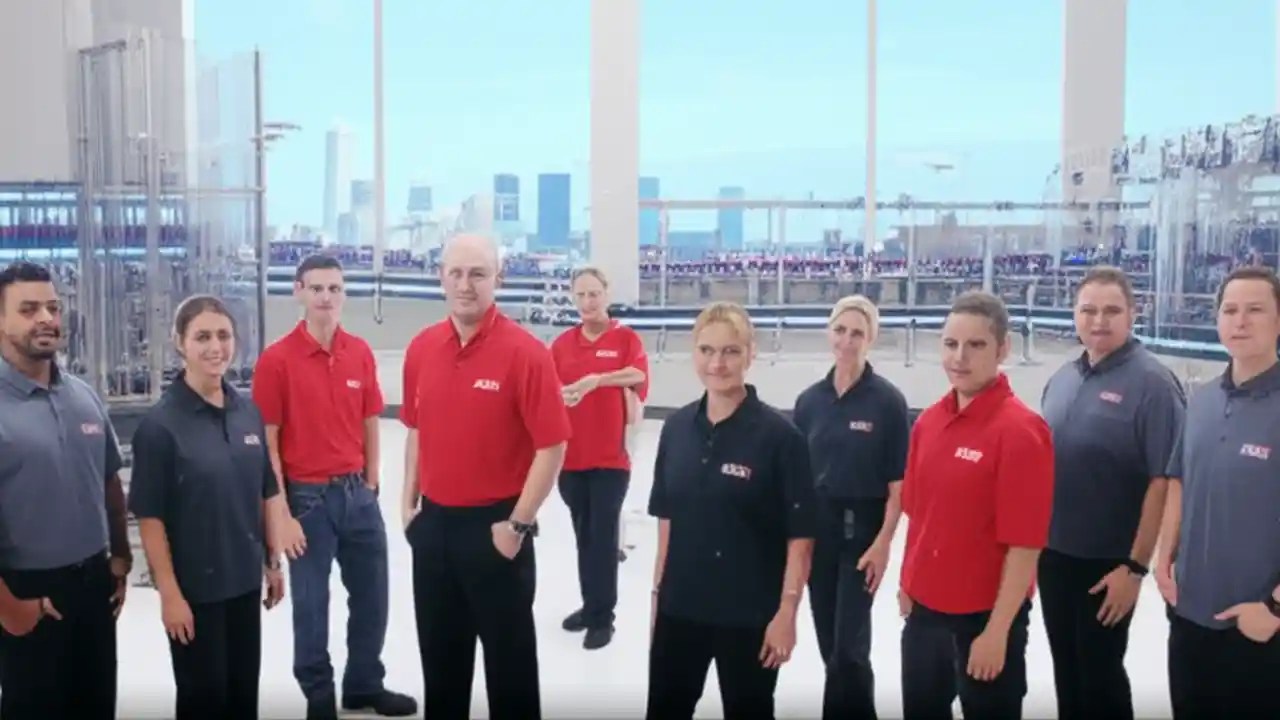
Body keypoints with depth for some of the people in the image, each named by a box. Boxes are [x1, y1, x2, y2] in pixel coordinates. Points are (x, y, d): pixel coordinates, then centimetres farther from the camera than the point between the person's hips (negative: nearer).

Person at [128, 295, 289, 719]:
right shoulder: (161, 423, -15)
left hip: (245, 579, 5)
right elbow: (149, 516, -15)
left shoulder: (248, 412, 2)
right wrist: (169, 592, -17)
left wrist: (272, 561, 11)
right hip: (194, 586, -5)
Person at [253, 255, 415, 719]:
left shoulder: (361, 353, 3)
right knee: (311, 603, 8)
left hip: (356, 492, 5)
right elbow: (267, 441, -9)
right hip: (307, 496, -5)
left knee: (372, 596, 14)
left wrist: (370, 485, 6)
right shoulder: (277, 359, -10)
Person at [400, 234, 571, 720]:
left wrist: (518, 525, -15)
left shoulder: (524, 351, -15)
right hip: (434, 523, 5)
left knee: (509, 656, 7)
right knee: (440, 653, 19)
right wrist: (410, 504, 11)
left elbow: (552, 447, -15)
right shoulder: (421, 348, 3)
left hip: (494, 525, -5)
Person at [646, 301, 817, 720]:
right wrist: (658, 590, 9)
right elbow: (667, 518, 9)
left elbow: (800, 536, -12)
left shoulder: (778, 435, -14)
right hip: (680, 607, 4)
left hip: (750, 613, -4)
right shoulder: (677, 427, 1)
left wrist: (787, 611, -14)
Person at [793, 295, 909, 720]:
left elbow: (899, 484, -8)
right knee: (830, 644, 12)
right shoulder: (810, 400, 4)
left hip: (862, 529, -4)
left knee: (849, 645, -4)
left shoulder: (887, 400, -8)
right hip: (816, 527, 4)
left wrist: (883, 542, -13)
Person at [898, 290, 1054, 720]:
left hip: (985, 617, -6)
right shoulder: (928, 421, 3)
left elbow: (1025, 545, -18)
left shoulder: (1021, 430, -18)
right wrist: (908, 584, 12)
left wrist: (997, 631, -17)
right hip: (925, 608, 6)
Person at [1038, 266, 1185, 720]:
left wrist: (1136, 566, -19)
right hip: (1053, 553, 6)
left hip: (1107, 562, -6)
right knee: (1066, 669, 17)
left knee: (1100, 673, 7)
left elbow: (1163, 483, -17)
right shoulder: (1062, 379, 6)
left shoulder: (1152, 382, -13)